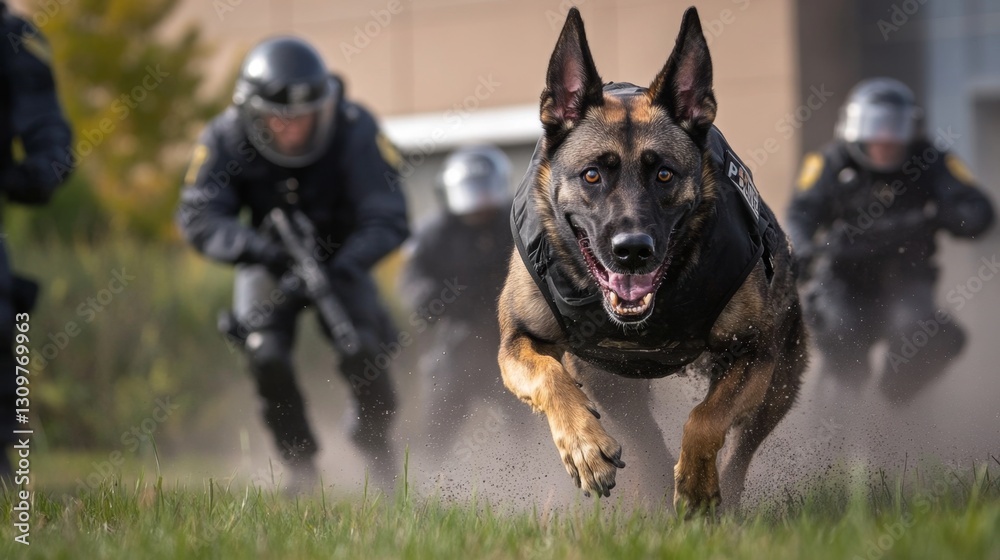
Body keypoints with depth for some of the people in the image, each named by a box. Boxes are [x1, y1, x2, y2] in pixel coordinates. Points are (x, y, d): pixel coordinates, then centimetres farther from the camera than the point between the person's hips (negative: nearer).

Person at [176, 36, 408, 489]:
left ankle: (374, 445, 10)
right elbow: (199, 218, -21)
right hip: (269, 263, 1)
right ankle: (301, 468, -2)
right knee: (266, 354, -21)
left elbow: (388, 218, -26)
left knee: (362, 356, -19)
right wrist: (253, 246, -41)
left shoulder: (356, 131, -26)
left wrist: (342, 266, -42)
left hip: (338, 259, -1)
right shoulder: (225, 139, -22)